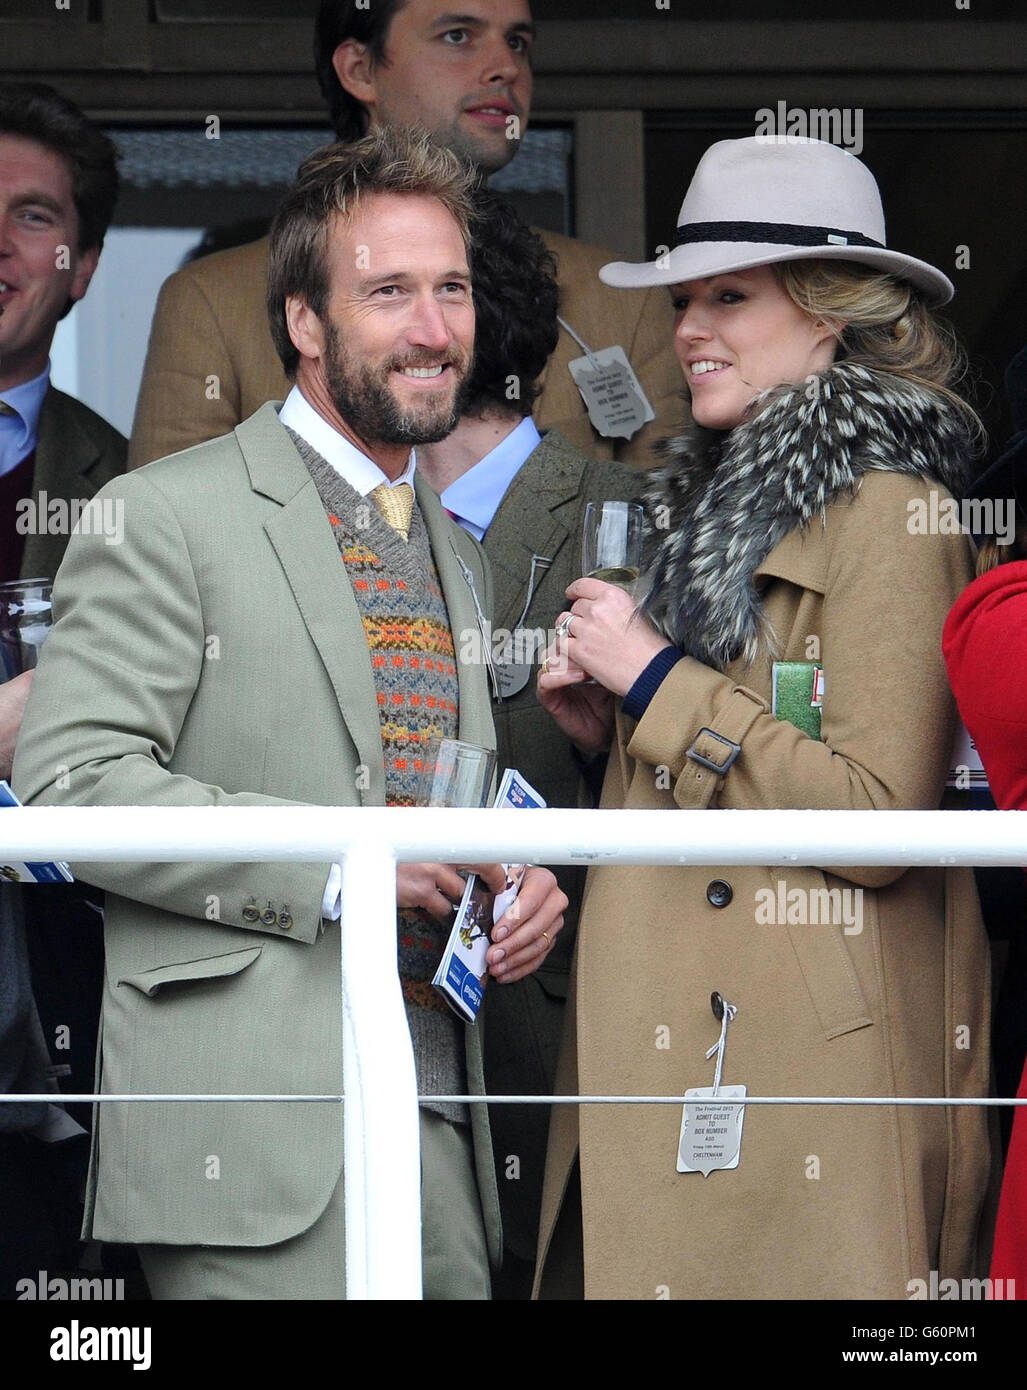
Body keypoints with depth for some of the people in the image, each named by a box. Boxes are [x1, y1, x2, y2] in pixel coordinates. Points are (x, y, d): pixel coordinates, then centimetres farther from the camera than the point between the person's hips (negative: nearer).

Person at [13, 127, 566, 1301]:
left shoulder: (454, 555, 21)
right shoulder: (168, 517, -3)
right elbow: (66, 783, -12)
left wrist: (520, 891, 6)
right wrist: (329, 865, -17)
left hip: (437, 1127, 7)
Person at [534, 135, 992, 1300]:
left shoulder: (884, 515, -10)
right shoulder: (711, 501, 18)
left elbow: (880, 816, -18)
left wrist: (659, 684, -13)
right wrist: (601, 723, 6)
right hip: (658, 1067, 8)